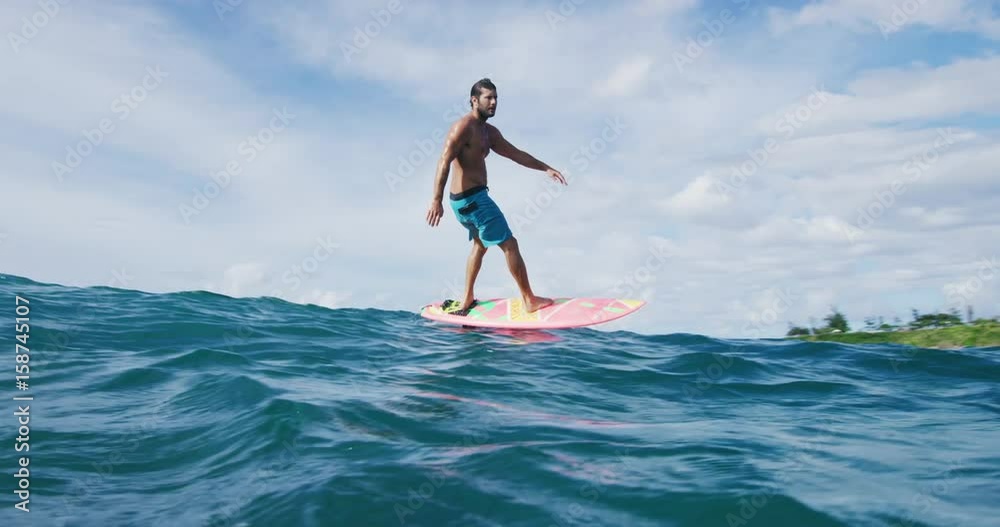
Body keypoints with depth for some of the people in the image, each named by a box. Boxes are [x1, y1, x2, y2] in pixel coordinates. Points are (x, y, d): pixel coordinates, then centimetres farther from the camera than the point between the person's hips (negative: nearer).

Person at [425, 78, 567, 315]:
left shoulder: (489, 132, 15)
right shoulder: (464, 126, -14)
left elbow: (515, 153, 18)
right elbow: (444, 162, -22)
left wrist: (546, 168, 12)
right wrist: (436, 200, -28)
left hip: (468, 199, 11)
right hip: (472, 198, -11)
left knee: (480, 244, 27)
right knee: (509, 244, -6)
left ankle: (466, 300, 34)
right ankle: (530, 301, 1)